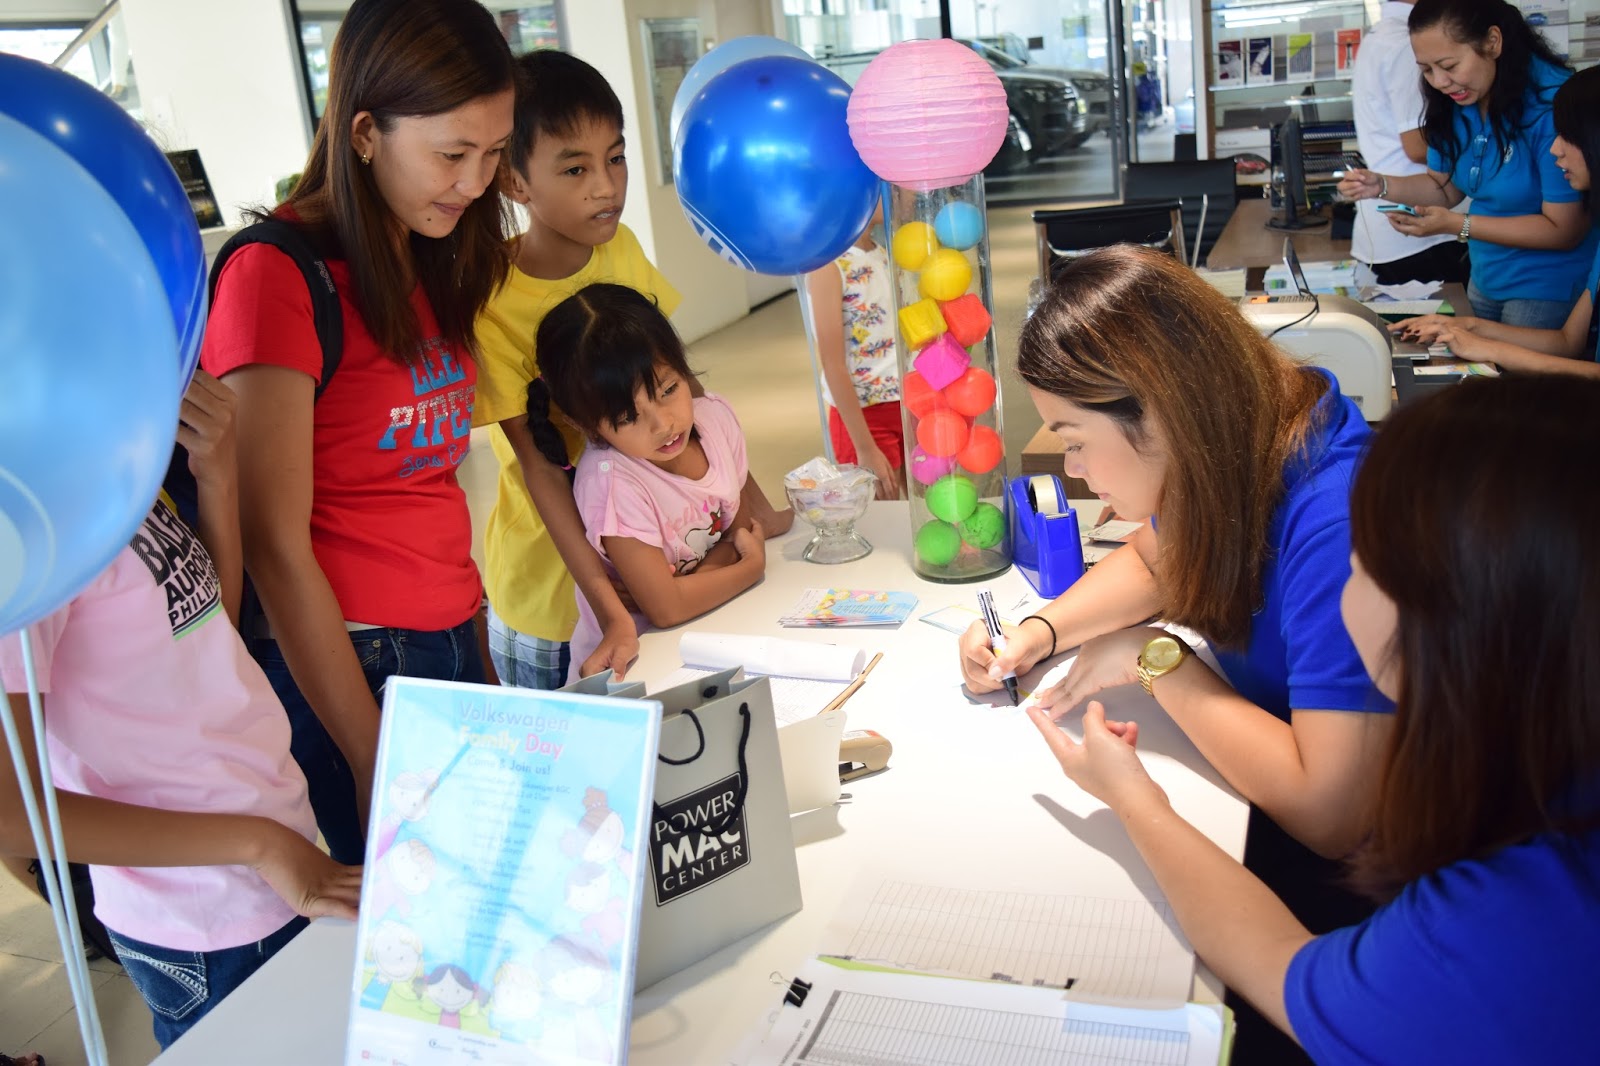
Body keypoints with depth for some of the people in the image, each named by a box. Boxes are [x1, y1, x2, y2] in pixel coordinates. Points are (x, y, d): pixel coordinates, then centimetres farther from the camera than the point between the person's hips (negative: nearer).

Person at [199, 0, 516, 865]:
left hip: (450, 642, 7)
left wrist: (478, 651, 2)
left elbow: (424, 472, 9)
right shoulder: (279, 274, -14)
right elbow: (276, 548, -15)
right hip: (336, 667, -7)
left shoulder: (434, 260, 10)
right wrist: (371, 760, -13)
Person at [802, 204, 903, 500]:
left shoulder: (885, 256, 6)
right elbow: (832, 364, -17)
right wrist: (865, 449, -18)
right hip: (861, 414, -6)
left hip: (908, 405, 6)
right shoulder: (828, 265, -14)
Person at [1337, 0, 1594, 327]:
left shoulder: (1552, 104, -24)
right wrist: (1381, 185, -9)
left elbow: (1563, 229, -21)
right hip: (1486, 279, 7)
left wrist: (1456, 224, -27)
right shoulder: (1455, 103, -4)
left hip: (1549, 288, -6)